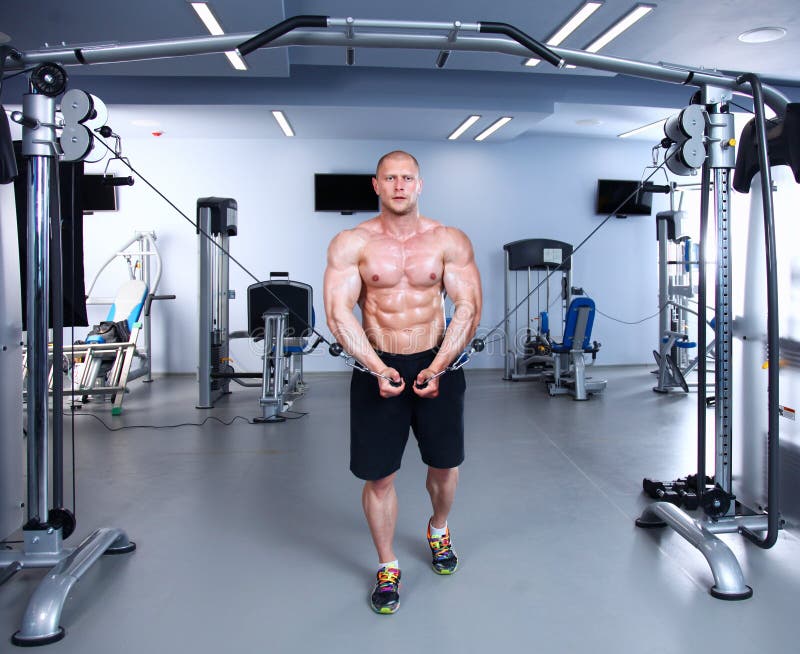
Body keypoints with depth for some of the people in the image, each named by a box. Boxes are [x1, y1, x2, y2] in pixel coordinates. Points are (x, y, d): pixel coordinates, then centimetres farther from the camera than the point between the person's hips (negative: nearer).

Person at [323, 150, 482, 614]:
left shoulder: (450, 241, -2)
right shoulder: (351, 244, -5)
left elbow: (469, 308, -7)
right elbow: (339, 314, -10)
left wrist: (437, 367, -18)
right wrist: (379, 369, -20)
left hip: (437, 363, 1)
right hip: (377, 367, -1)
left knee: (445, 463, 15)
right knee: (379, 475, 3)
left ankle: (439, 529, 47)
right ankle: (387, 567, 24)